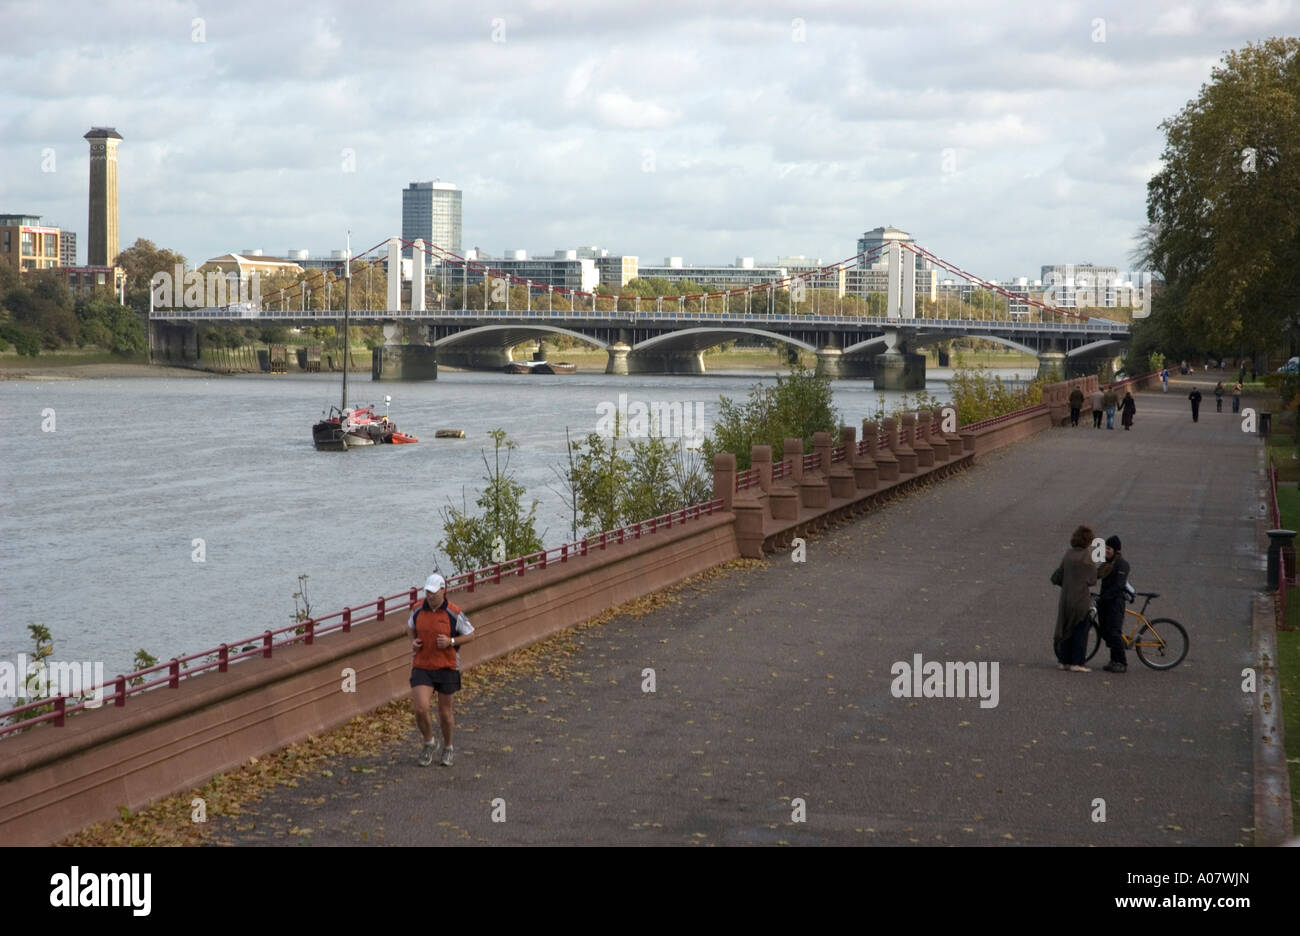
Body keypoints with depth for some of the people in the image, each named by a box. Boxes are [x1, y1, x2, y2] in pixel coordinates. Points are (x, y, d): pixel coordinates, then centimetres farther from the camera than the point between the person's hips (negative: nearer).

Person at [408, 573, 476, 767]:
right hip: (422, 667, 2)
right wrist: (413, 641, -2)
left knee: (444, 712, 10)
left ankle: (447, 748, 35)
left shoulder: (454, 613, -12)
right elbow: (411, 626, 19)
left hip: (447, 667, -1)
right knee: (420, 709, -14)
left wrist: (451, 641, -18)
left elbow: (470, 635, -1)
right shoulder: (418, 610, -3)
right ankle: (429, 743, 13)